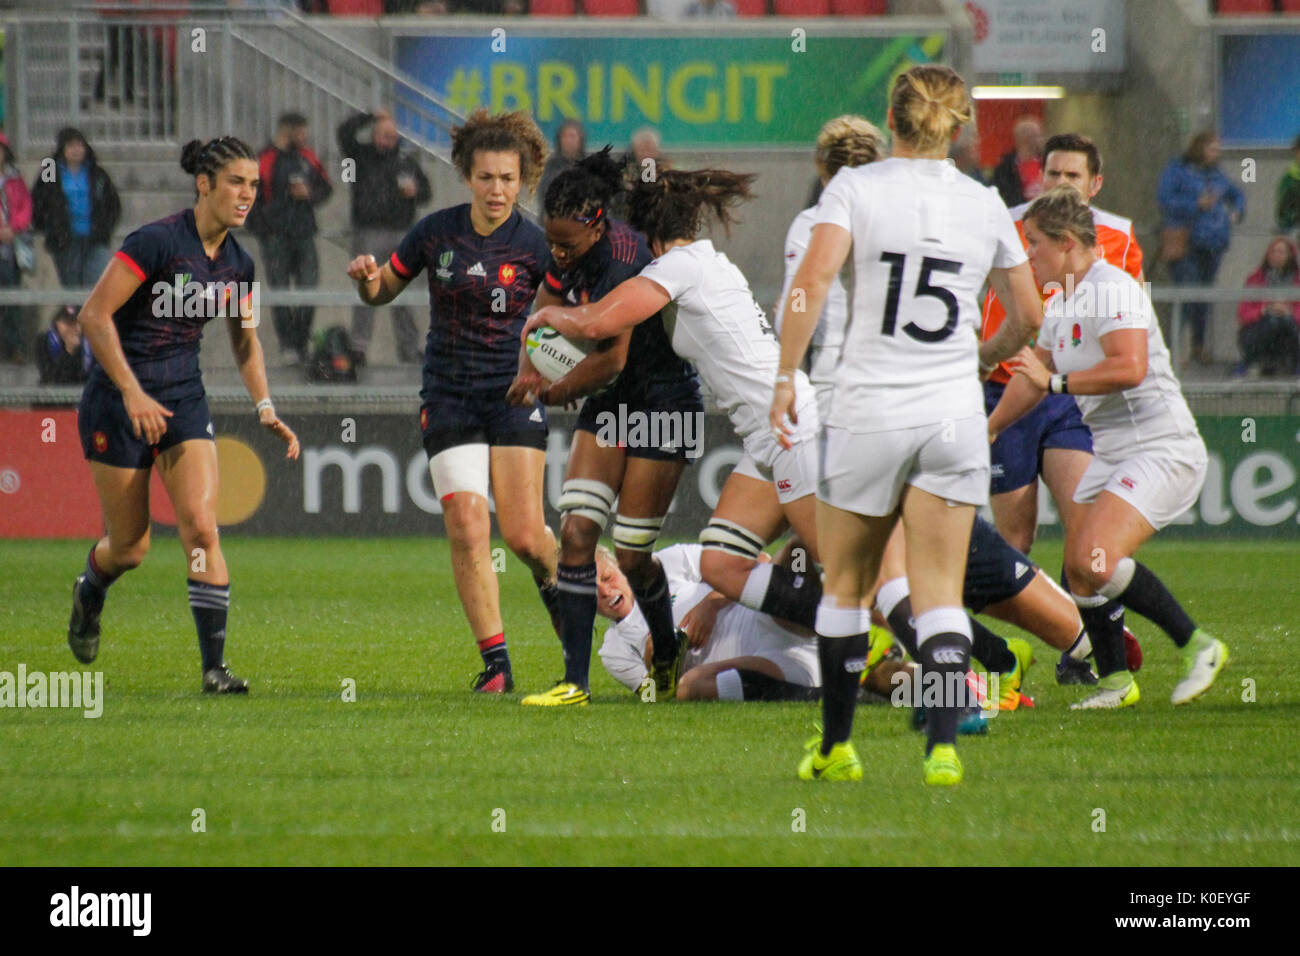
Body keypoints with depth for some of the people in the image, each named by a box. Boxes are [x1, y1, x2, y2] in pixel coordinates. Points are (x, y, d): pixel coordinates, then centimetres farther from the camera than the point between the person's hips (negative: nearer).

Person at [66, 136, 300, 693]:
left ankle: (214, 667, -14)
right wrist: (133, 393, -23)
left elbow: (246, 342, 18)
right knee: (130, 547, 4)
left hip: (184, 399, 5)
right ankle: (89, 591, 41)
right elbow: (93, 316, -19)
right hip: (118, 402, -5)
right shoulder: (156, 242, -18)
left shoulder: (238, 265, 3)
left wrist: (265, 409, 5)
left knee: (201, 524, -14)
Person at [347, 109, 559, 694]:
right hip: (449, 398, 1)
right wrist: (368, 280, -11)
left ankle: (556, 583, 29)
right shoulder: (436, 233, -1)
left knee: (524, 536, -7)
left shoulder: (535, 246, -6)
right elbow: (384, 293, 11)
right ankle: (496, 663, -7)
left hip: (515, 397, -1)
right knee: (467, 528, -13)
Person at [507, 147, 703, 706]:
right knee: (576, 534, -6)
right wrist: (530, 370, -4)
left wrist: (560, 391, -14)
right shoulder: (573, 255, -1)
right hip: (608, 407, 8)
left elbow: (611, 360, -29)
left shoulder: (624, 262, -27)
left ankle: (668, 658, 26)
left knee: (632, 558, -3)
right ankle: (575, 681, -5)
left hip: (661, 407, -8)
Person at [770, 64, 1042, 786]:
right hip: (953, 415, 2)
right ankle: (943, 746, -13)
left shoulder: (855, 187, -4)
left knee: (846, 586, 13)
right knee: (940, 593, 2)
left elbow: (812, 281, -17)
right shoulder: (984, 205, 5)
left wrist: (784, 379, -9)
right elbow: (1027, 317, 13)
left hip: (867, 413, -2)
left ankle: (835, 748, 20)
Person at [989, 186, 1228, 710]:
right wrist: (985, 431, 30)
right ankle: (1115, 680, 18)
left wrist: (1056, 381, -21)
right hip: (1111, 452, 10)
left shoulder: (1112, 289, -16)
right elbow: (1032, 377, 29)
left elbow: (1130, 368, -30)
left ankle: (1198, 646, -10)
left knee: (1097, 560, -23)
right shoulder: (1063, 303, 15)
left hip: (1161, 449, -10)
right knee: (1078, 569, 5)